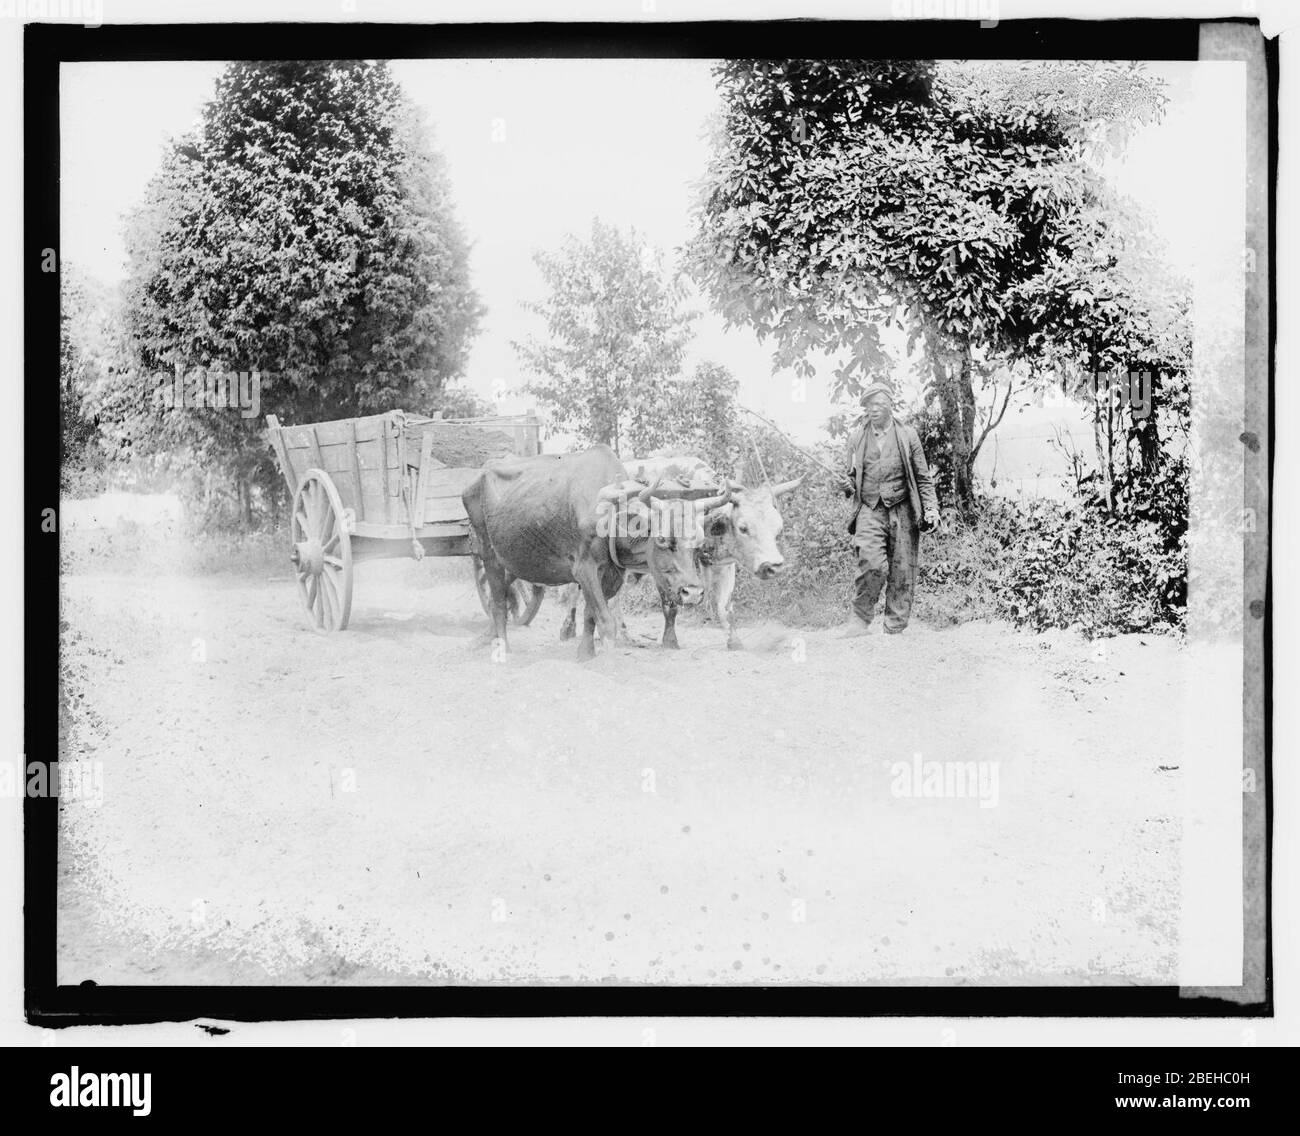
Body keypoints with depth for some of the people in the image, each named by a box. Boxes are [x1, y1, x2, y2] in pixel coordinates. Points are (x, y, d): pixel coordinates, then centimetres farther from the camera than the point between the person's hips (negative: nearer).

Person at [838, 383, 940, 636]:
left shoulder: (907, 435, 8)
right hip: (869, 509, 0)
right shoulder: (856, 437, 11)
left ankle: (895, 629, 7)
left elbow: (923, 477, 11)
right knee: (872, 564, -20)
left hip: (902, 511, 0)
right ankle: (859, 620, -6)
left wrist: (931, 507, 0)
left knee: (902, 572, -1)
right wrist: (847, 484, -1)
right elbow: (853, 475, 22)